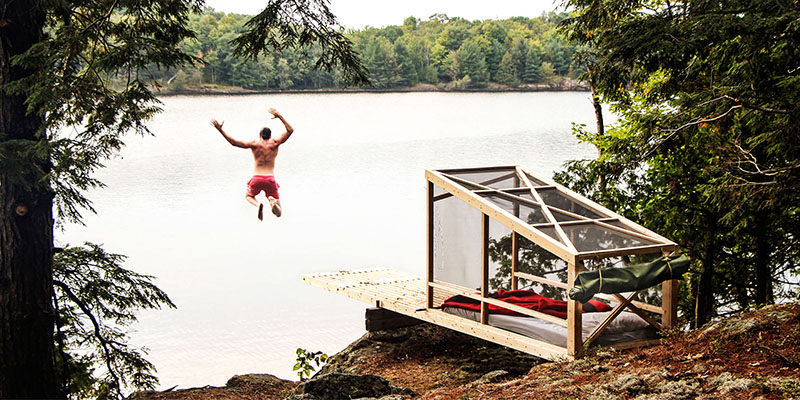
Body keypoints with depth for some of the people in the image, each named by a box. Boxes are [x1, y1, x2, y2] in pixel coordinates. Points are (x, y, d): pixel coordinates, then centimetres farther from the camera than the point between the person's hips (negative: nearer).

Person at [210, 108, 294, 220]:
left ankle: (258, 204, -4)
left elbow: (234, 142, -4)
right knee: (278, 213, 10)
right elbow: (290, 130, 11)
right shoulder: (275, 143, 4)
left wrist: (220, 129, 0)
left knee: (249, 196, 34)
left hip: (256, 178, 0)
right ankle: (272, 201, -29)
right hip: (270, 179, 0)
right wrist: (279, 116, 11)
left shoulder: (254, 144, 2)